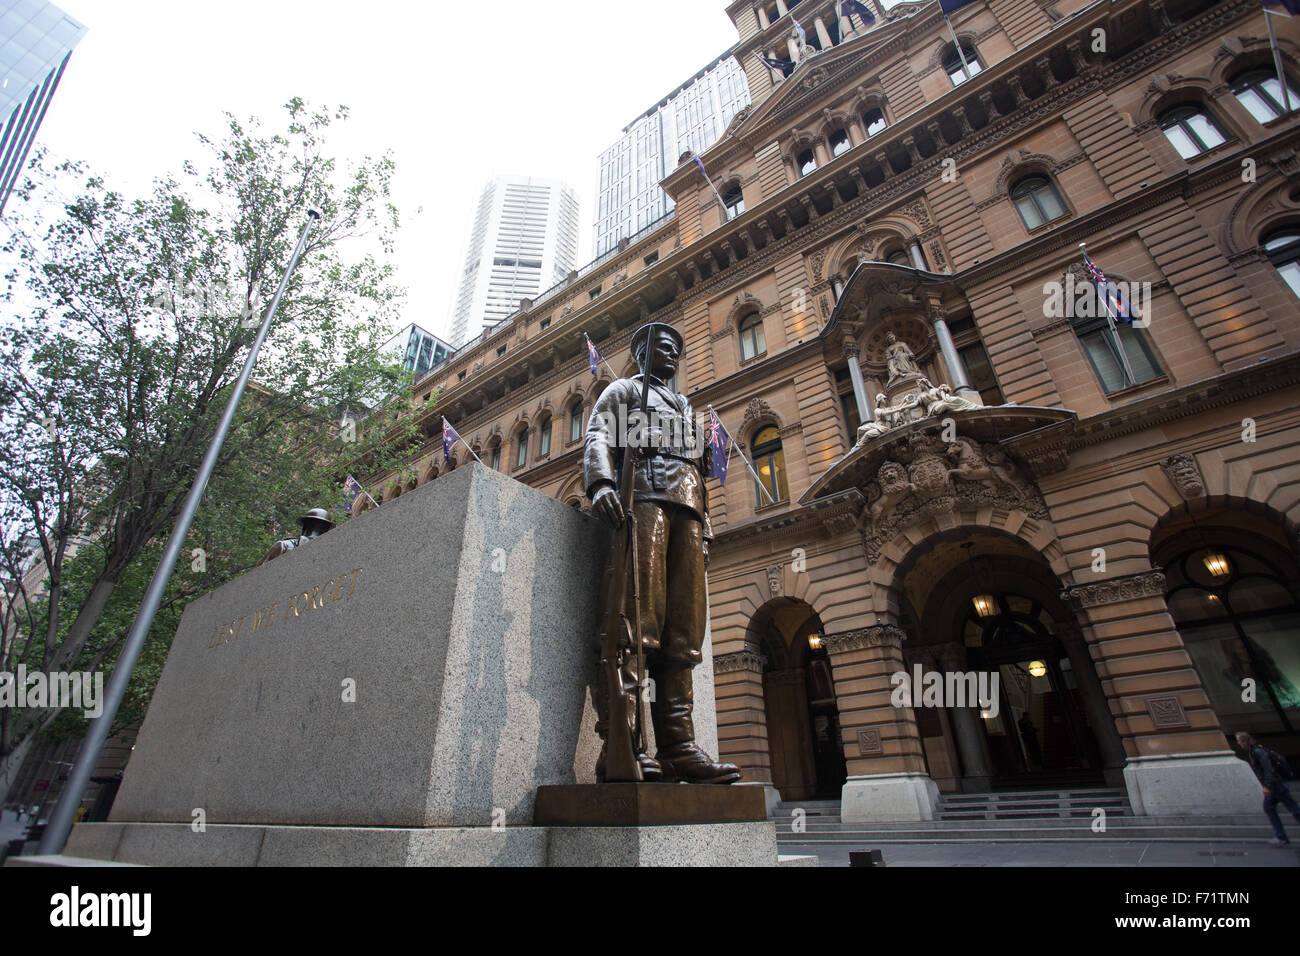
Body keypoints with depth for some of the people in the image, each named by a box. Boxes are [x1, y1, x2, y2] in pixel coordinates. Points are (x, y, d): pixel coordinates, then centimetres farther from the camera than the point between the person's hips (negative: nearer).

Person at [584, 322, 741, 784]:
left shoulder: (685, 407, 39)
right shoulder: (624, 389, 22)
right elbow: (598, 437, 3)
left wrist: (704, 527, 18)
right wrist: (601, 482, -19)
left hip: (687, 508, 6)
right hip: (645, 495, -6)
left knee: (683, 632, -5)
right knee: (637, 621, -19)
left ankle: (678, 746, -6)